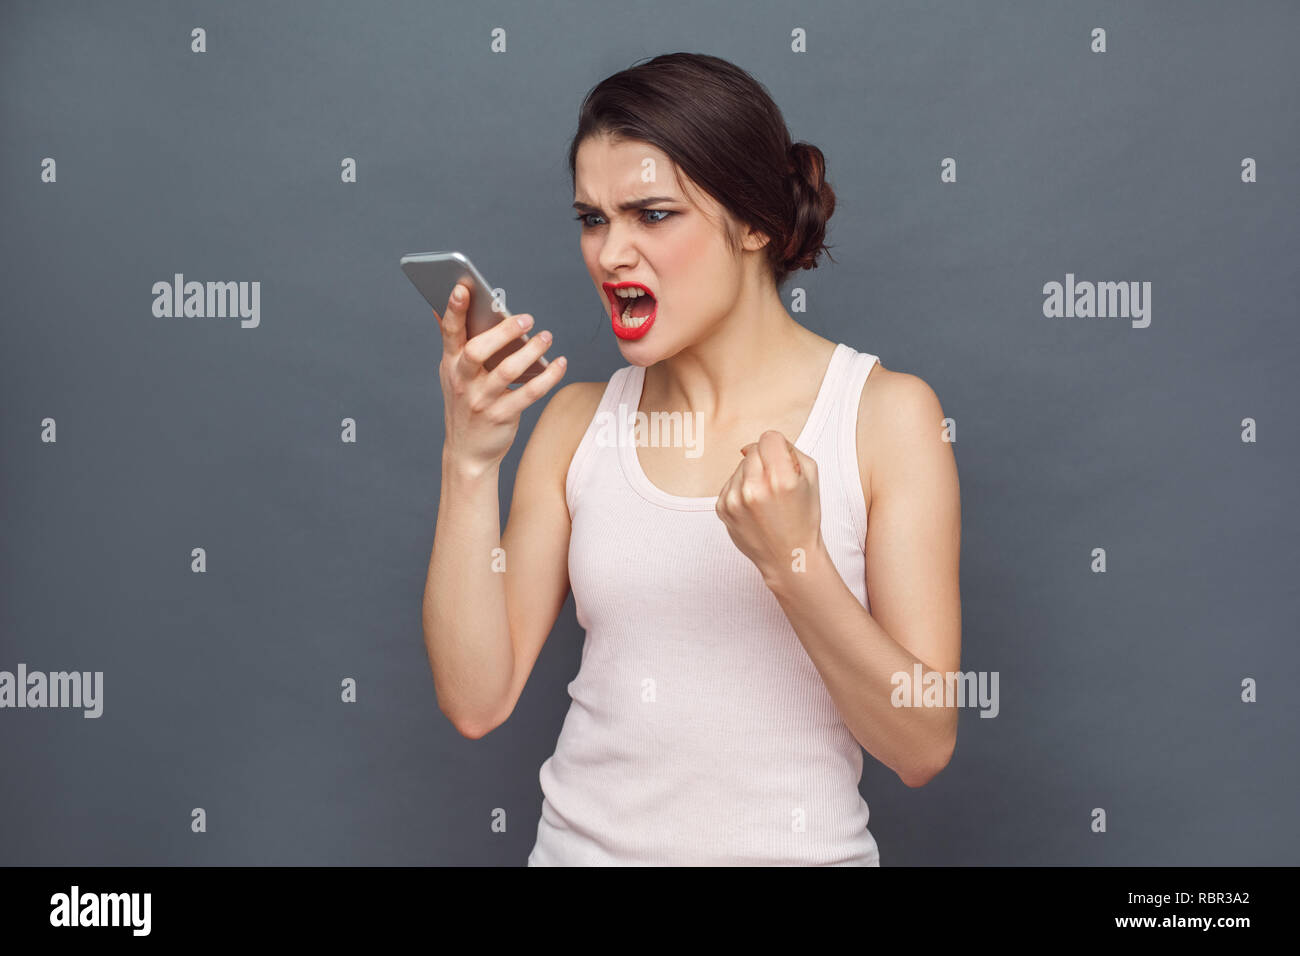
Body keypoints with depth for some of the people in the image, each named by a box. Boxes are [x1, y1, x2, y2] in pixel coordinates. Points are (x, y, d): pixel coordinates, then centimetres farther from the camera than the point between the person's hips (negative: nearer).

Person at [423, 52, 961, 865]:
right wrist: (470, 464, -10)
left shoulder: (886, 413, -6)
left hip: (794, 845, -2)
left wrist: (795, 560, -22)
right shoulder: (577, 421, 3)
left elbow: (923, 746, -9)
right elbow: (477, 700, -3)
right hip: (581, 838, 2)